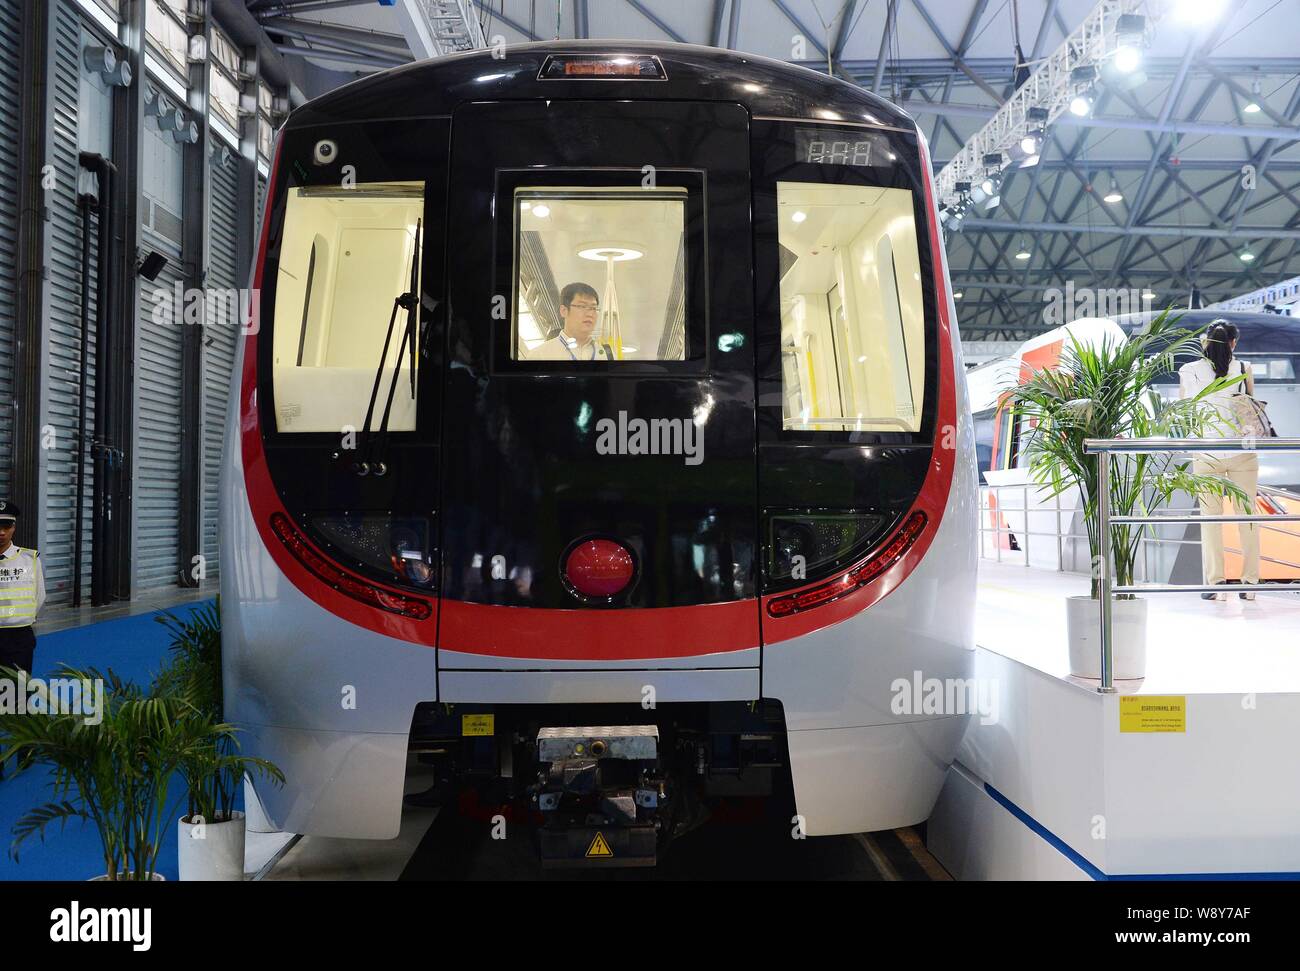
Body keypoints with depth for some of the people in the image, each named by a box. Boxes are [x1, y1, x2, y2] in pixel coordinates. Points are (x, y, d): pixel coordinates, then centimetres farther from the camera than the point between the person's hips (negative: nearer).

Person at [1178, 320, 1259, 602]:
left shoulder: (1189, 371, -2)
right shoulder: (1243, 369, -1)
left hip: (1207, 451, -1)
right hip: (1242, 450, 1)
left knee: (1210, 516, 4)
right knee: (1247, 514, 8)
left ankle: (1216, 584, 3)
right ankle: (1250, 583, 11)